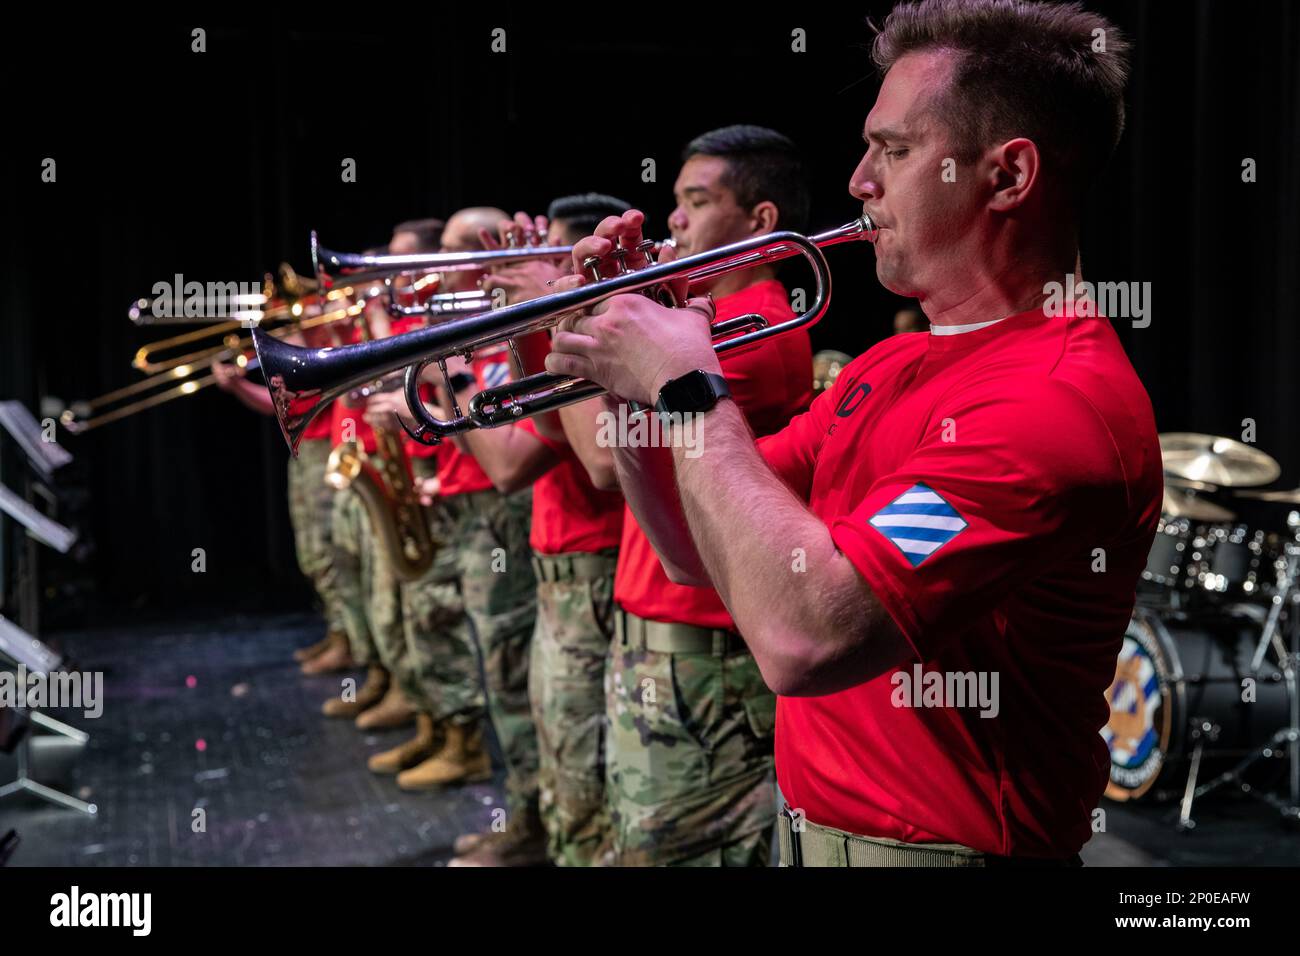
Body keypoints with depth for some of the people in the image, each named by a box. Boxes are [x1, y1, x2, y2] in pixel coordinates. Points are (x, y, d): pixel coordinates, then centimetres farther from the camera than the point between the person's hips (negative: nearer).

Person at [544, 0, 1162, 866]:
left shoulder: (1061, 397, -24)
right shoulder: (888, 369, 8)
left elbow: (801, 639, -34)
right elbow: (696, 550, 8)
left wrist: (688, 388, -23)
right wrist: (629, 376, -6)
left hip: (937, 843, -8)